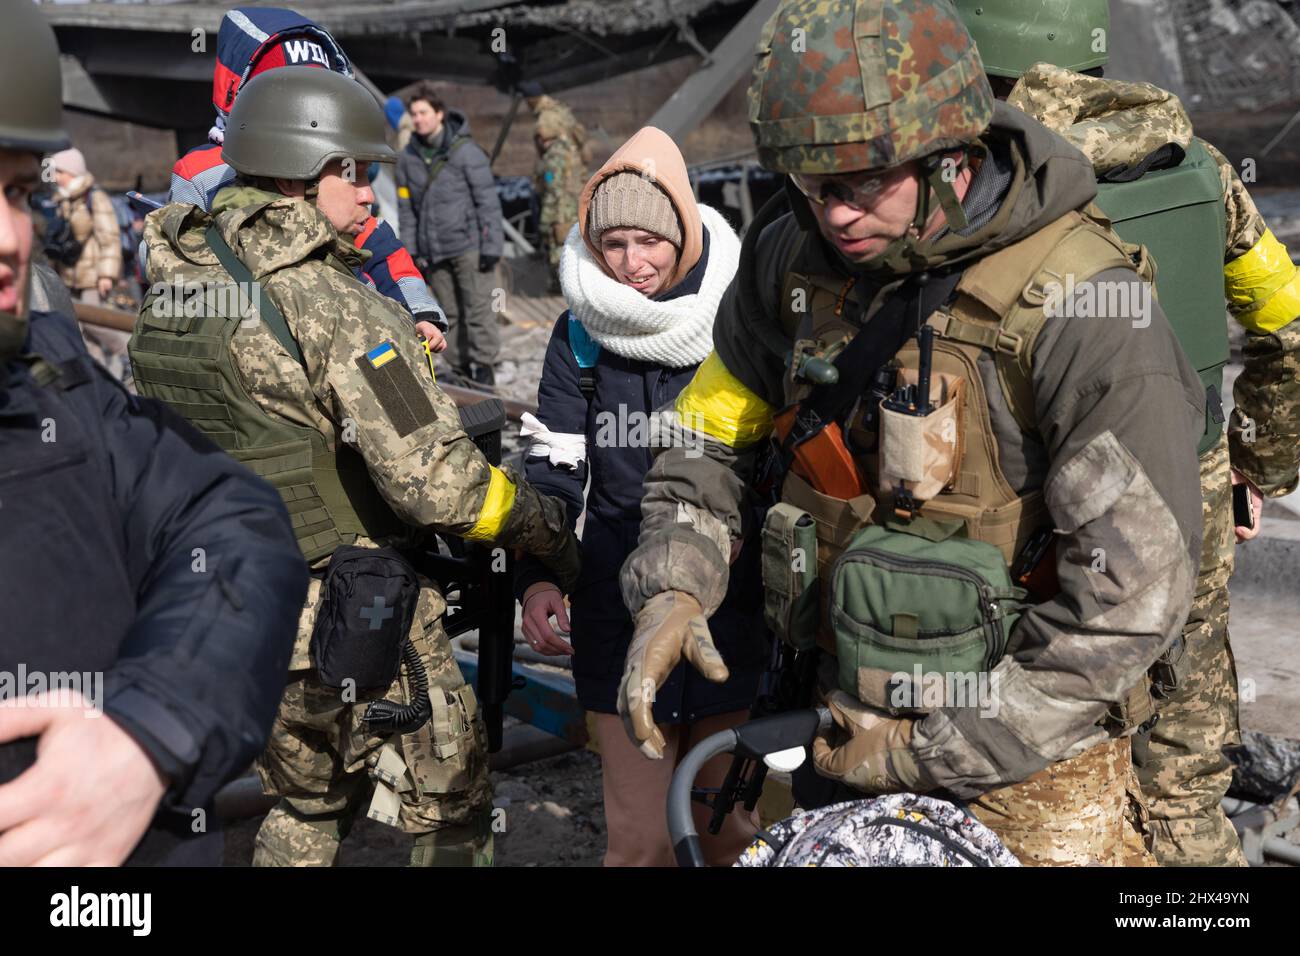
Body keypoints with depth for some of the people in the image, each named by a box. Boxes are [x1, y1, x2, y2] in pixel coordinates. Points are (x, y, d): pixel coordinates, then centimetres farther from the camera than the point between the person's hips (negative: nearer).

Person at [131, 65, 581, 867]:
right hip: (366, 621, -7)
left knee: (304, 812, 28)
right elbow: (437, 482, -26)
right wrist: (548, 529, -10)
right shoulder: (338, 308, -21)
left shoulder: (171, 290, 0)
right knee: (452, 815, 13)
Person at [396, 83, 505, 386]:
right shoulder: (408, 158, 7)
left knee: (478, 309, -3)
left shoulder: (466, 151, -6)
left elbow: (488, 201, -6)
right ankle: (460, 369, 16)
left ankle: (484, 367, 3)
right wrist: (410, 251, 8)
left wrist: (491, 246, -10)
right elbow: (406, 208, 12)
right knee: (450, 314, 9)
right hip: (433, 251, 4)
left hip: (468, 246, -4)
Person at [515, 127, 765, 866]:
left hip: (733, 603, 0)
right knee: (640, 832, 4)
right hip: (622, 610, 1)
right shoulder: (581, 334, 1)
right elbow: (554, 469, 3)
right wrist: (537, 575, -11)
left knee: (726, 818, 13)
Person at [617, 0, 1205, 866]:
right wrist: (672, 589, -9)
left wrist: (934, 755, -17)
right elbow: (713, 433, 8)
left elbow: (1132, 594, -21)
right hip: (850, 724, 5)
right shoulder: (794, 259, -5)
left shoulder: (1083, 309, -23)